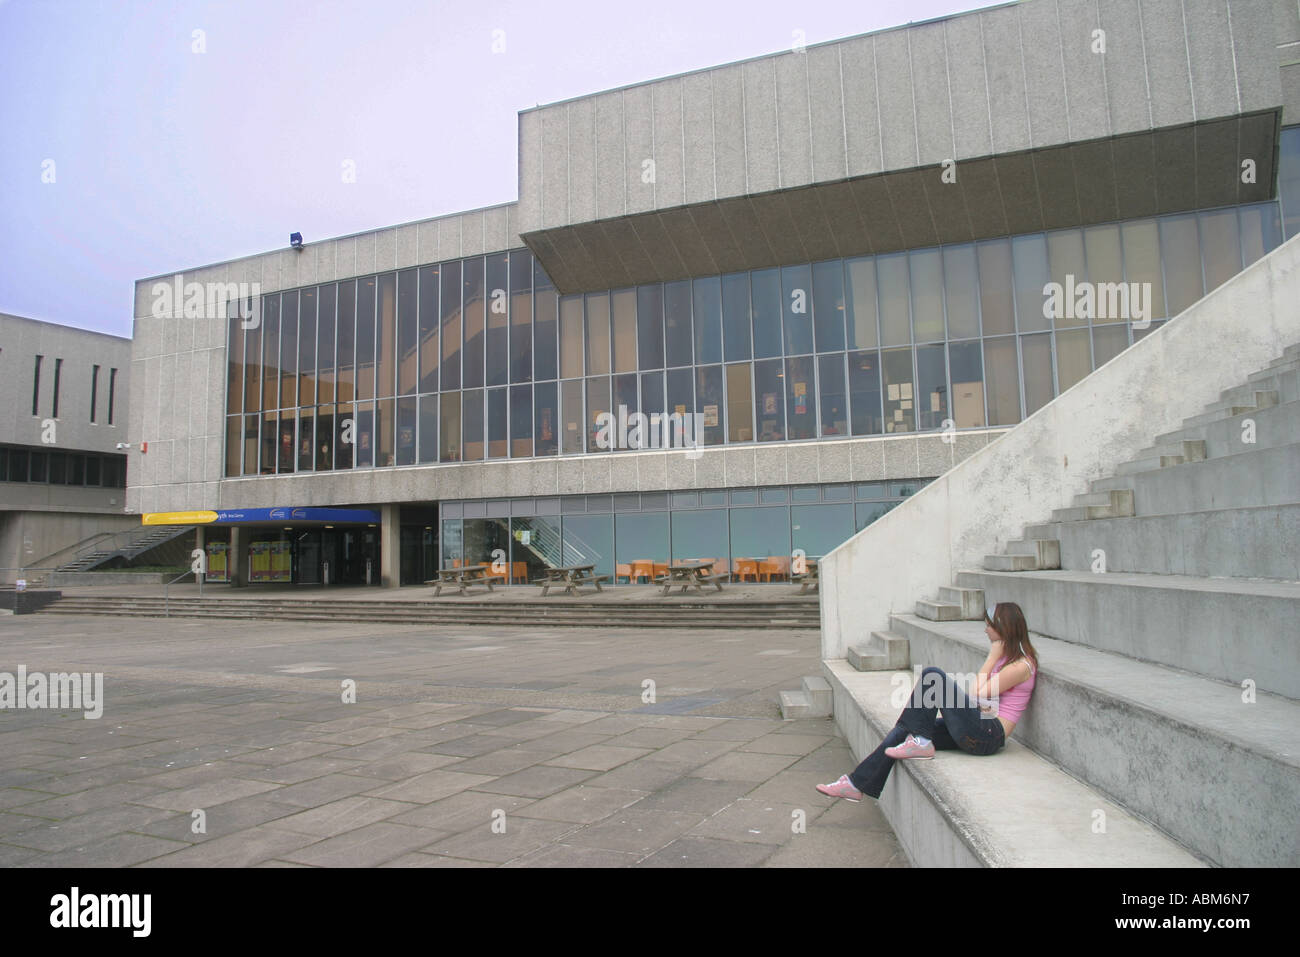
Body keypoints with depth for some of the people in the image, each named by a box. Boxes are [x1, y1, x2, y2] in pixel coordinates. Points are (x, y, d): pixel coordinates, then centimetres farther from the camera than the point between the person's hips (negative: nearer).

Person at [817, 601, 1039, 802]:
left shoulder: (1021, 666, -12)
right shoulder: (1004, 657, 18)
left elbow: (976, 695, -12)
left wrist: (992, 658, -6)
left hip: (987, 736, -9)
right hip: (977, 733, 9)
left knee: (933, 676, -19)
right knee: (902, 731, 0)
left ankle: (920, 743, -11)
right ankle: (857, 783, 2)